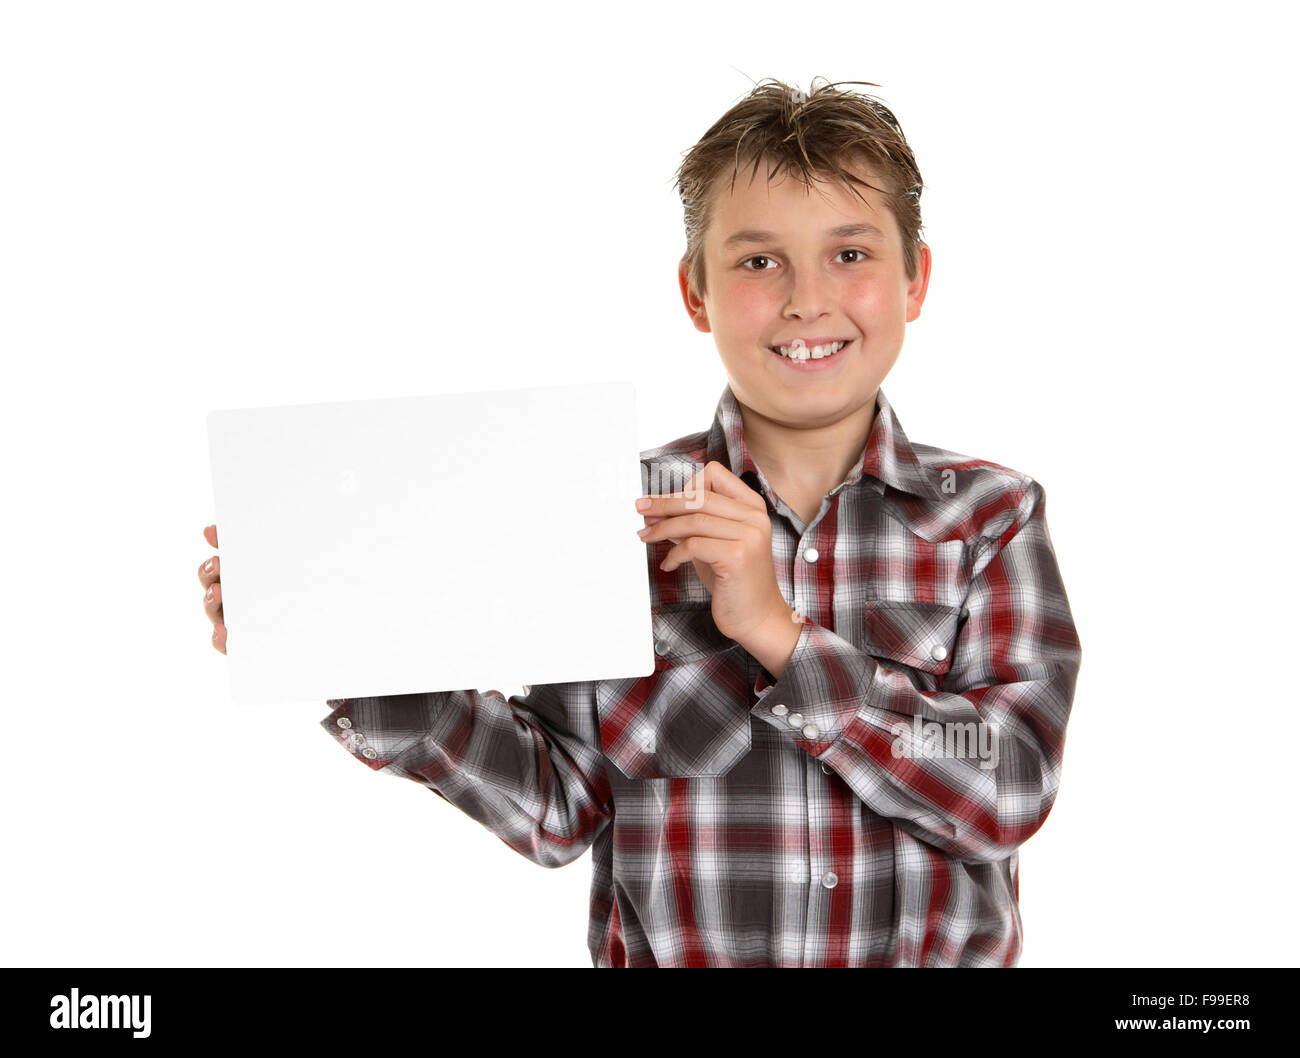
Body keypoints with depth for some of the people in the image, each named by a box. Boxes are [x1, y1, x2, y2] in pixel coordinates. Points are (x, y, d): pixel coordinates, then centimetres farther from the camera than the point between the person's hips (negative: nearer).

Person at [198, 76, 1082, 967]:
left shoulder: (991, 516, 0)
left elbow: (1012, 793, -10)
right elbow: (560, 807, -1)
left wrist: (778, 633, -16)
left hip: (941, 954, 0)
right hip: (671, 954, 1)